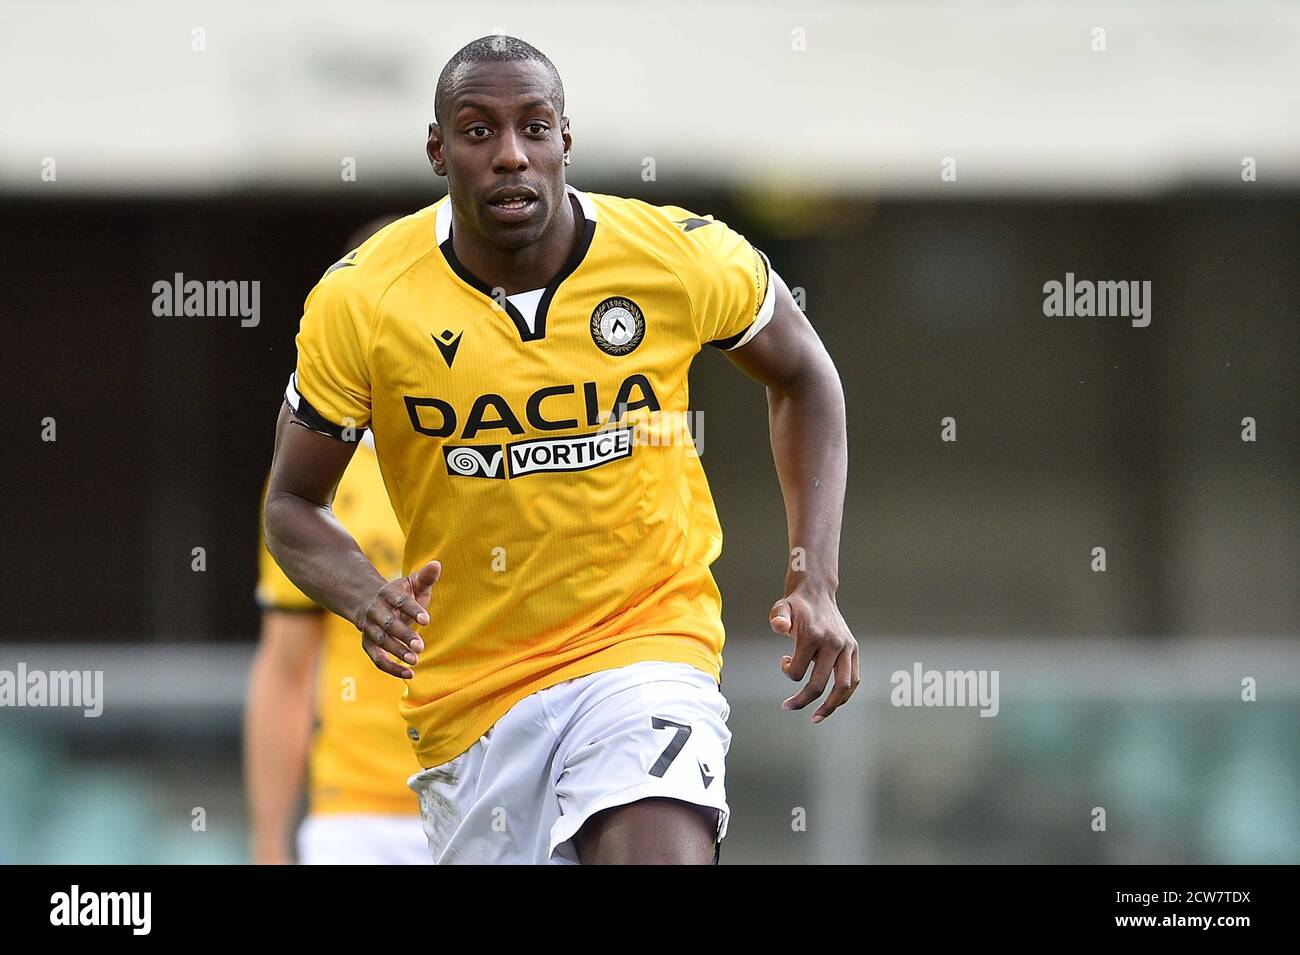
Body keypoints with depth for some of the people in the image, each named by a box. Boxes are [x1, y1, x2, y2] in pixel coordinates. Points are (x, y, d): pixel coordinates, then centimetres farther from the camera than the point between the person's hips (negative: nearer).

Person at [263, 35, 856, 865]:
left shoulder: (683, 258, -9)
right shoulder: (359, 303, -10)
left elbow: (802, 377, 10)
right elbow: (294, 503, 2)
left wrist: (816, 586, 1)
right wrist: (366, 596, -20)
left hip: (648, 637, -2)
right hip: (468, 683, 2)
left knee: (661, 849, -30)